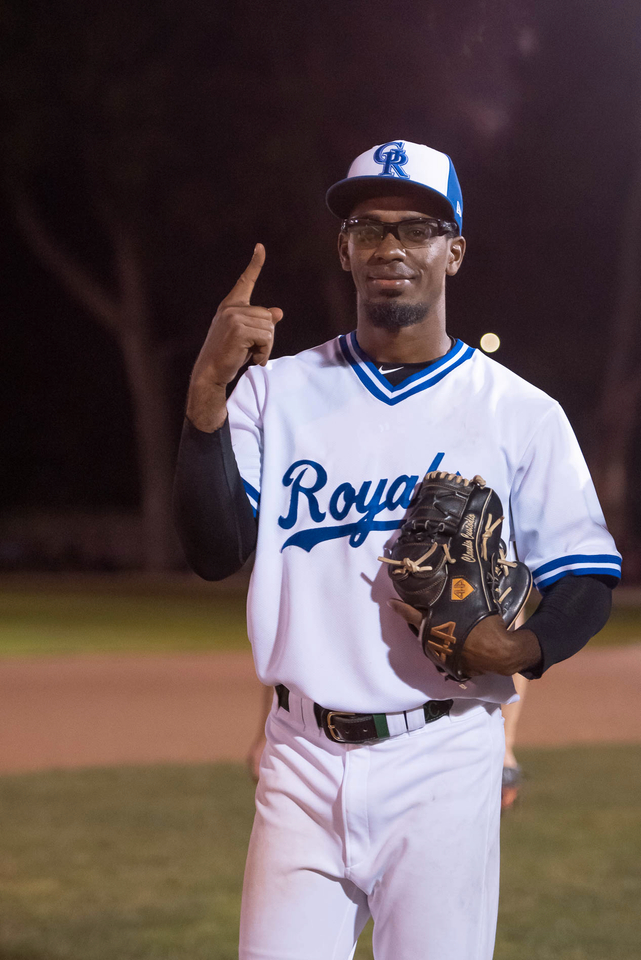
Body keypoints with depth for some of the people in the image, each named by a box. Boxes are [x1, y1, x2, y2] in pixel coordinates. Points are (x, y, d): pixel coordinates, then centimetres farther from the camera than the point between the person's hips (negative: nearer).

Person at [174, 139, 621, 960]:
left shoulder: (521, 414, 3)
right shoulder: (279, 390, 8)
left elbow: (587, 578, 5)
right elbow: (213, 552, -5)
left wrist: (523, 647, -16)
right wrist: (208, 389, -17)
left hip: (441, 762, -1)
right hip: (304, 762, 2)